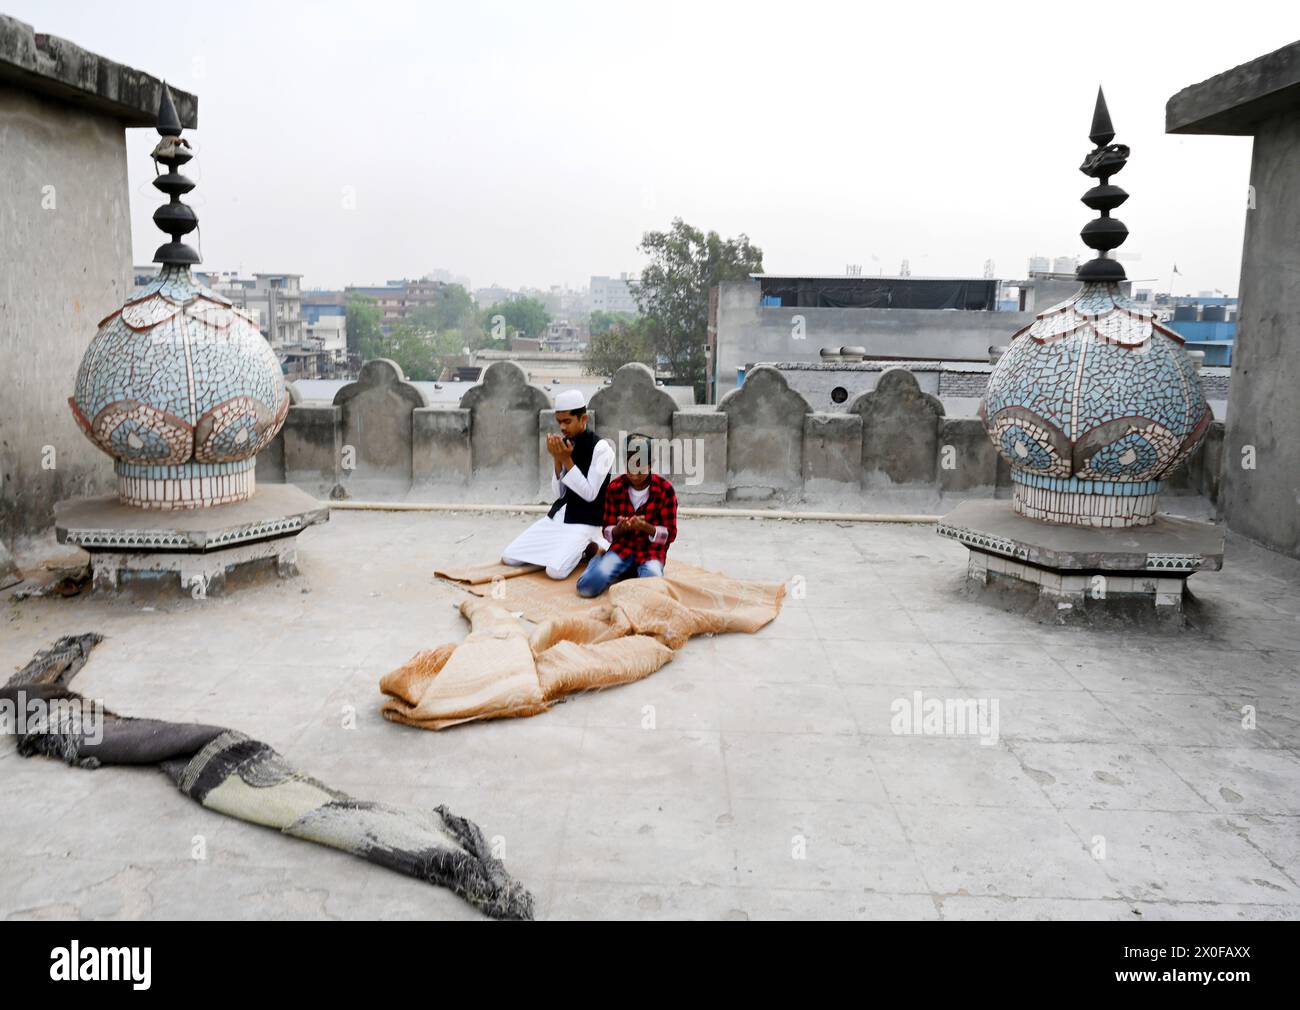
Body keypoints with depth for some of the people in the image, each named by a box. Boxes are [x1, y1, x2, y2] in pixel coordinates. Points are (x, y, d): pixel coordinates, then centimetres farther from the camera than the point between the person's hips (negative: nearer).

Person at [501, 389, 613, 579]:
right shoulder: (564, 444, 5)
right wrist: (557, 459, -10)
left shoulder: (601, 448, -13)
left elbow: (590, 494, -17)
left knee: (556, 570, -28)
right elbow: (558, 493, 5)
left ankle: (587, 547, 0)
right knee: (508, 557, -2)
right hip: (558, 515, 7)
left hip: (585, 521, -7)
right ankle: (562, 547, 12)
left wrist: (567, 460, -20)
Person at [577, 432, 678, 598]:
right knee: (586, 587, -23)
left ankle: (639, 571, 1)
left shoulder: (665, 489, -10)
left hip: (651, 550, -2)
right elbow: (608, 532, 2)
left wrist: (646, 527, -26)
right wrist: (620, 529, -23)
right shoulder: (615, 488, -3)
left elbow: (670, 534, -7)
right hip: (622, 546, 2)